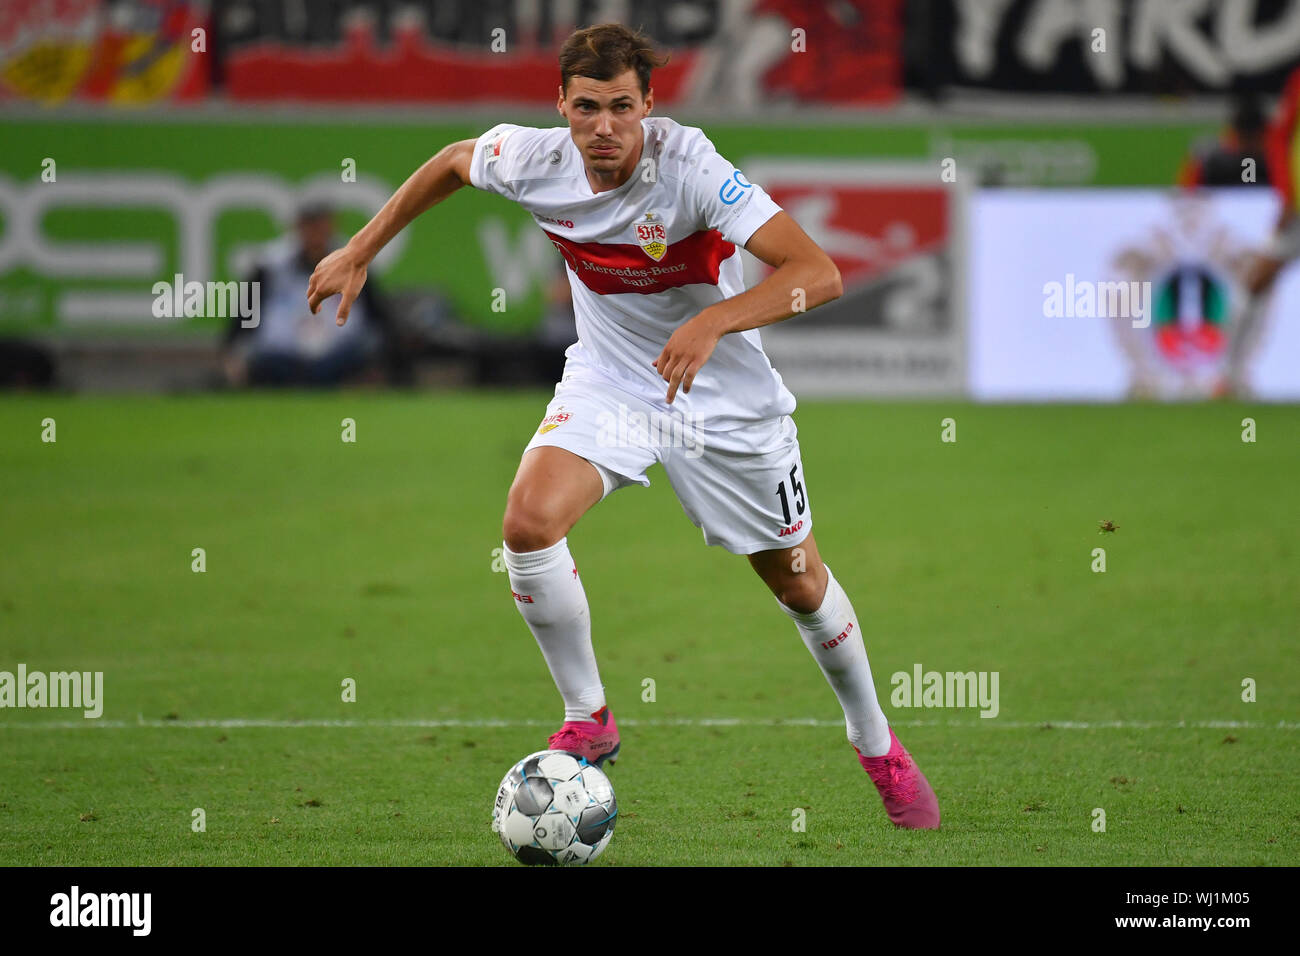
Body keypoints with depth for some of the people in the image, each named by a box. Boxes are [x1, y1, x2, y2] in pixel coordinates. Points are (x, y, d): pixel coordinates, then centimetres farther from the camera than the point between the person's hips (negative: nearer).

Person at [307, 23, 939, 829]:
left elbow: (819, 274, -37)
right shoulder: (534, 160, -18)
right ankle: (588, 722, -2)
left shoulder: (689, 167, -31)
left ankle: (878, 747, 37)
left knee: (798, 582, 10)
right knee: (529, 525, -23)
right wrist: (358, 255, 9)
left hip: (727, 399, -3)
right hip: (609, 383, 3)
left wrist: (713, 321, -49)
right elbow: (453, 162, 8)